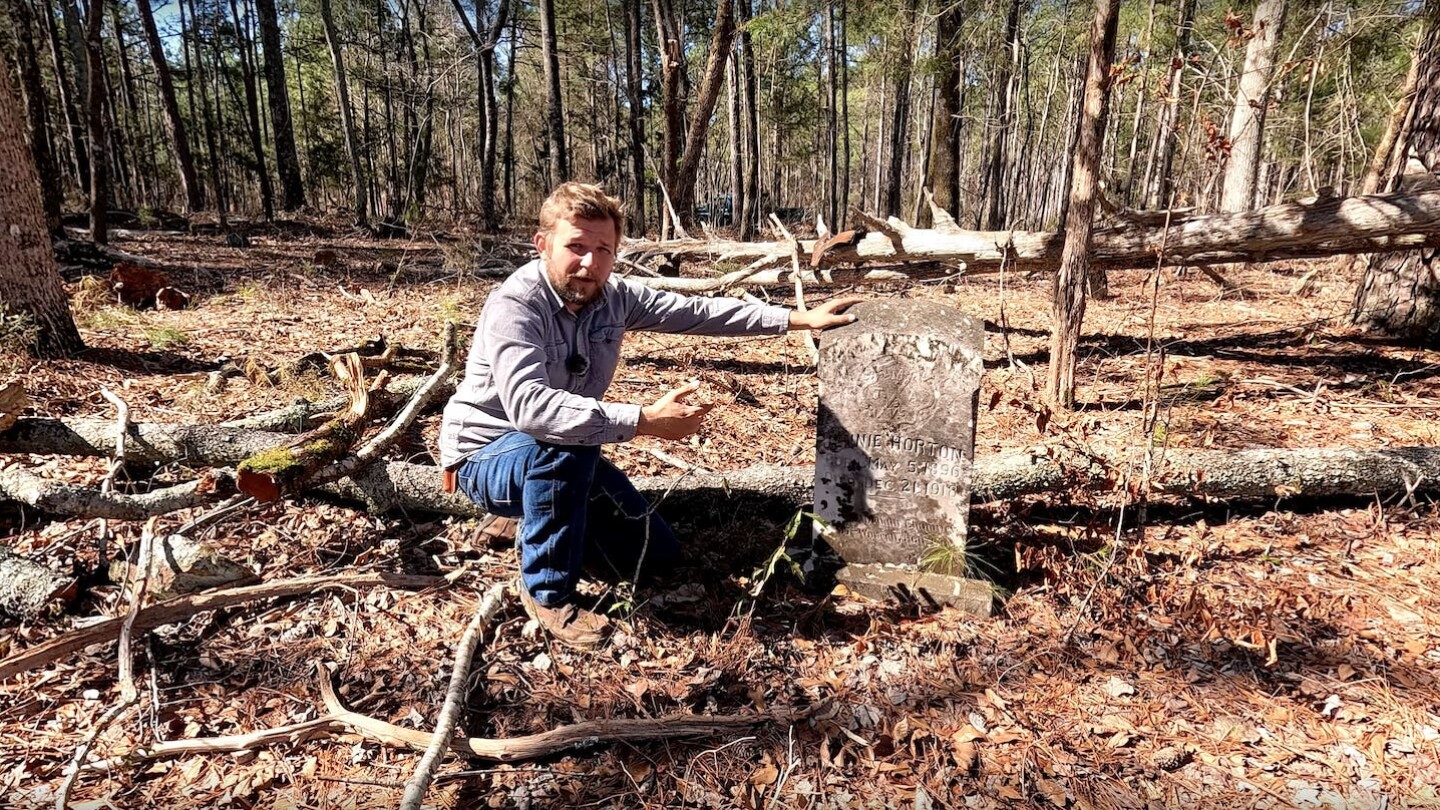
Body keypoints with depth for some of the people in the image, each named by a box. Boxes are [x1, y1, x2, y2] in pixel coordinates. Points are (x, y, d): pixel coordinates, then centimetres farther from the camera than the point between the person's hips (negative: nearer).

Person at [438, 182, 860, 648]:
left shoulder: (612, 296, -8)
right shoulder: (514, 306, -28)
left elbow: (698, 312, -2)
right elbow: (529, 405, -43)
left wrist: (799, 319, -2)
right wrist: (646, 420, -46)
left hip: (566, 458, 6)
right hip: (487, 458, -6)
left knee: (655, 554, 4)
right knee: (565, 447, -39)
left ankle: (542, 519, 23)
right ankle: (547, 594, -18)